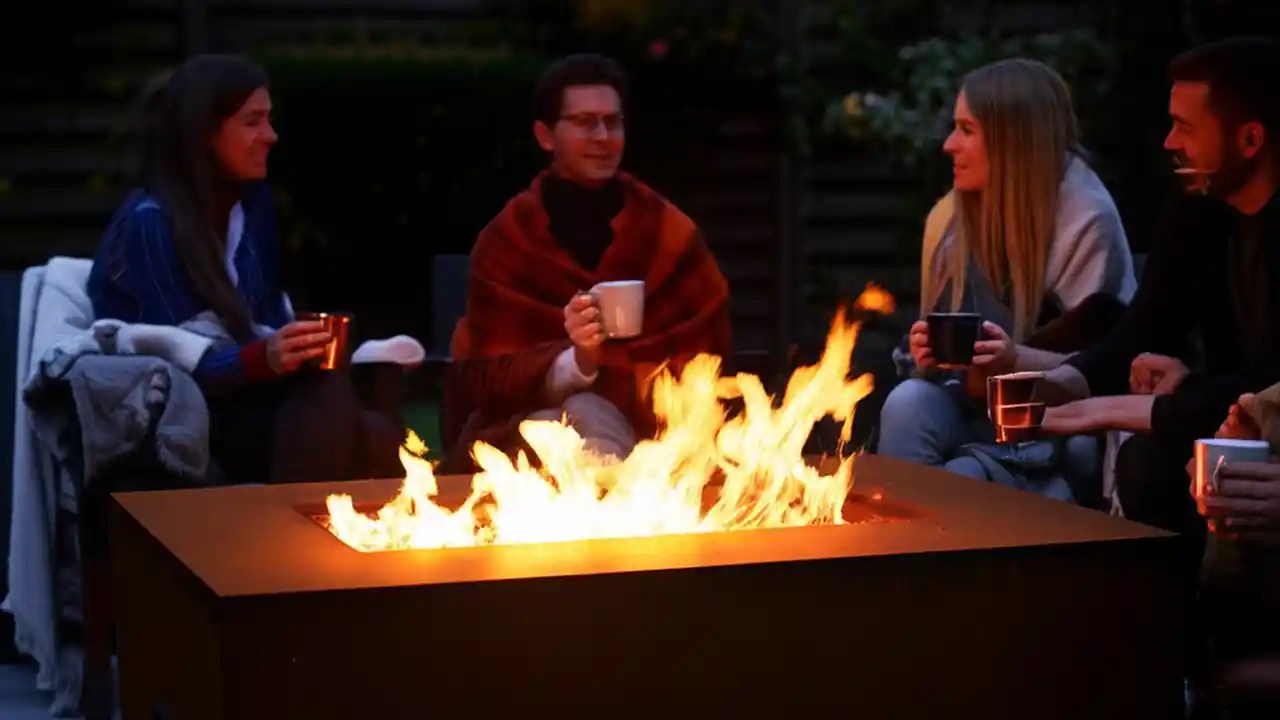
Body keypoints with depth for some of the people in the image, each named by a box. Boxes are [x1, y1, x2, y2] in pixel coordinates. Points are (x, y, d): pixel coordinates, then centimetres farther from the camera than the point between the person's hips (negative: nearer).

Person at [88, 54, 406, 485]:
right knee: (328, 404, -32)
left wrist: (293, 348, -11)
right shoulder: (151, 222, -11)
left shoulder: (252, 201, 12)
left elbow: (270, 315, 12)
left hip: (240, 396, 6)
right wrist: (264, 358, -34)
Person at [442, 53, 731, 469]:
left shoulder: (670, 231, 2)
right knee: (585, 417, -33)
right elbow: (491, 382, -8)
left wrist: (598, 366, -15)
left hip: (650, 432, 1)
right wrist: (576, 363, -27)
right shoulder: (505, 240, -1)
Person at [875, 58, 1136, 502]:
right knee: (908, 403, -28)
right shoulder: (949, 216, 3)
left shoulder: (1087, 219, -12)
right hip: (978, 407, 5)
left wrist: (1018, 362, -28)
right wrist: (926, 353, -13)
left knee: (958, 483, -33)